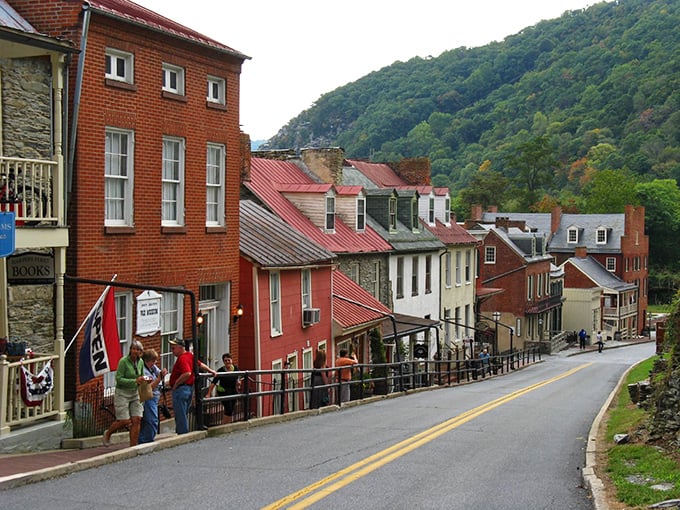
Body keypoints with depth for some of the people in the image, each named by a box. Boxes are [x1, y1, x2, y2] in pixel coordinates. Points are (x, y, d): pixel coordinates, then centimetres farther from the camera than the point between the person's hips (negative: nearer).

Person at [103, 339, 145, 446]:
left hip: (135, 393, 6)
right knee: (124, 421, -7)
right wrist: (135, 381, -23)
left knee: (137, 420, -4)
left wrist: (142, 380, -3)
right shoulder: (124, 361, -14)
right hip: (122, 393, -6)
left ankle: (133, 446, 3)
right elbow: (119, 379, -17)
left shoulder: (140, 362, 5)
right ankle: (107, 433, 21)